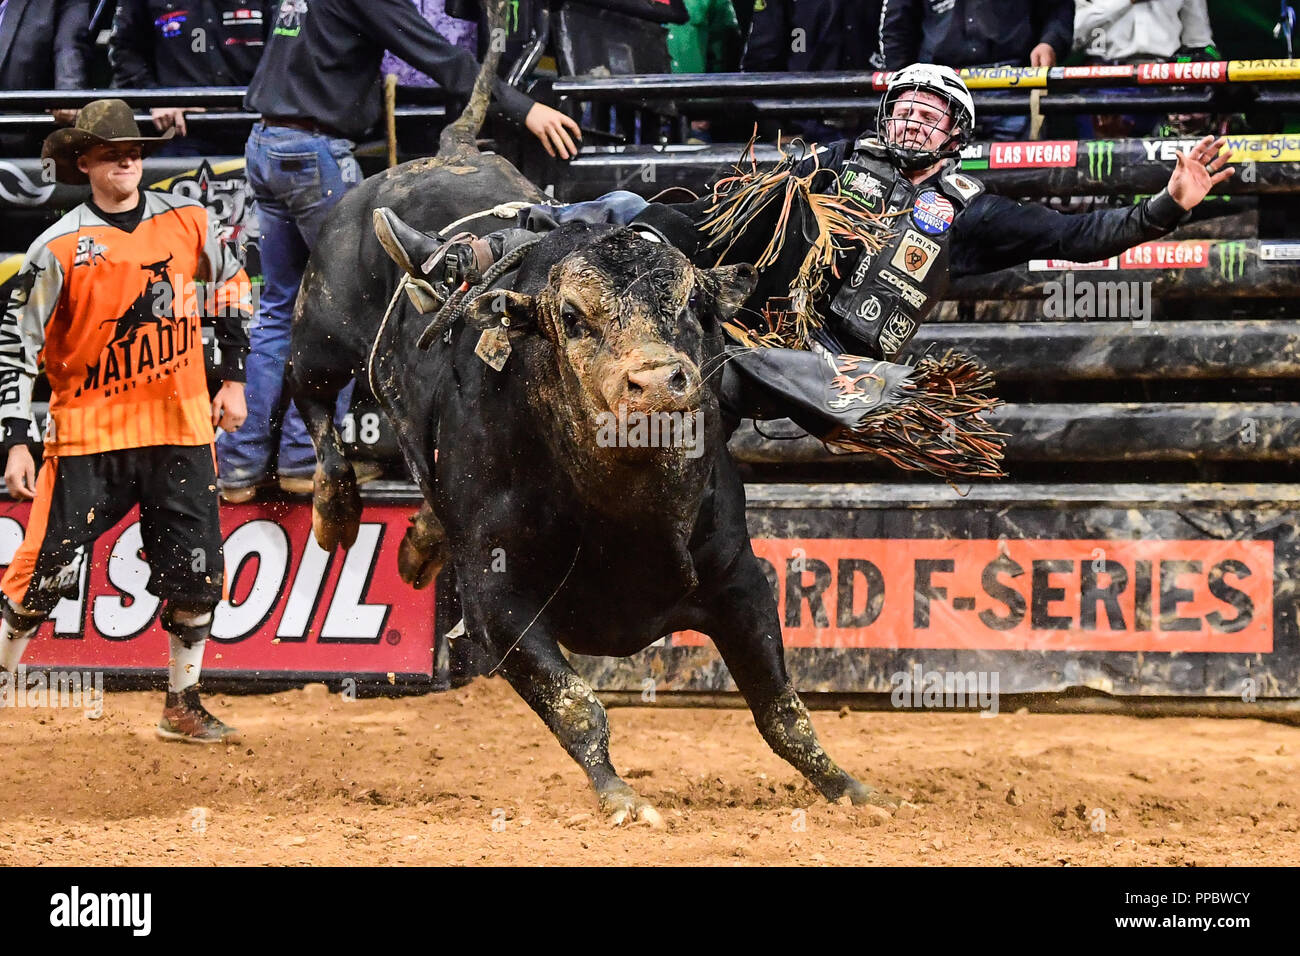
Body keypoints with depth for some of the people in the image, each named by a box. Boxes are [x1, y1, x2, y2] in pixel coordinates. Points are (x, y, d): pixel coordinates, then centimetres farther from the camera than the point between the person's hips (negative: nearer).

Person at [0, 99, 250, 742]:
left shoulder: (187, 220, 3)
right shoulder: (58, 248, -7)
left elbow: (230, 283, 20)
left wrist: (233, 376, 19)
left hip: (181, 425, 3)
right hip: (88, 430, -3)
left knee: (195, 572, 2)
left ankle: (182, 706, 16)